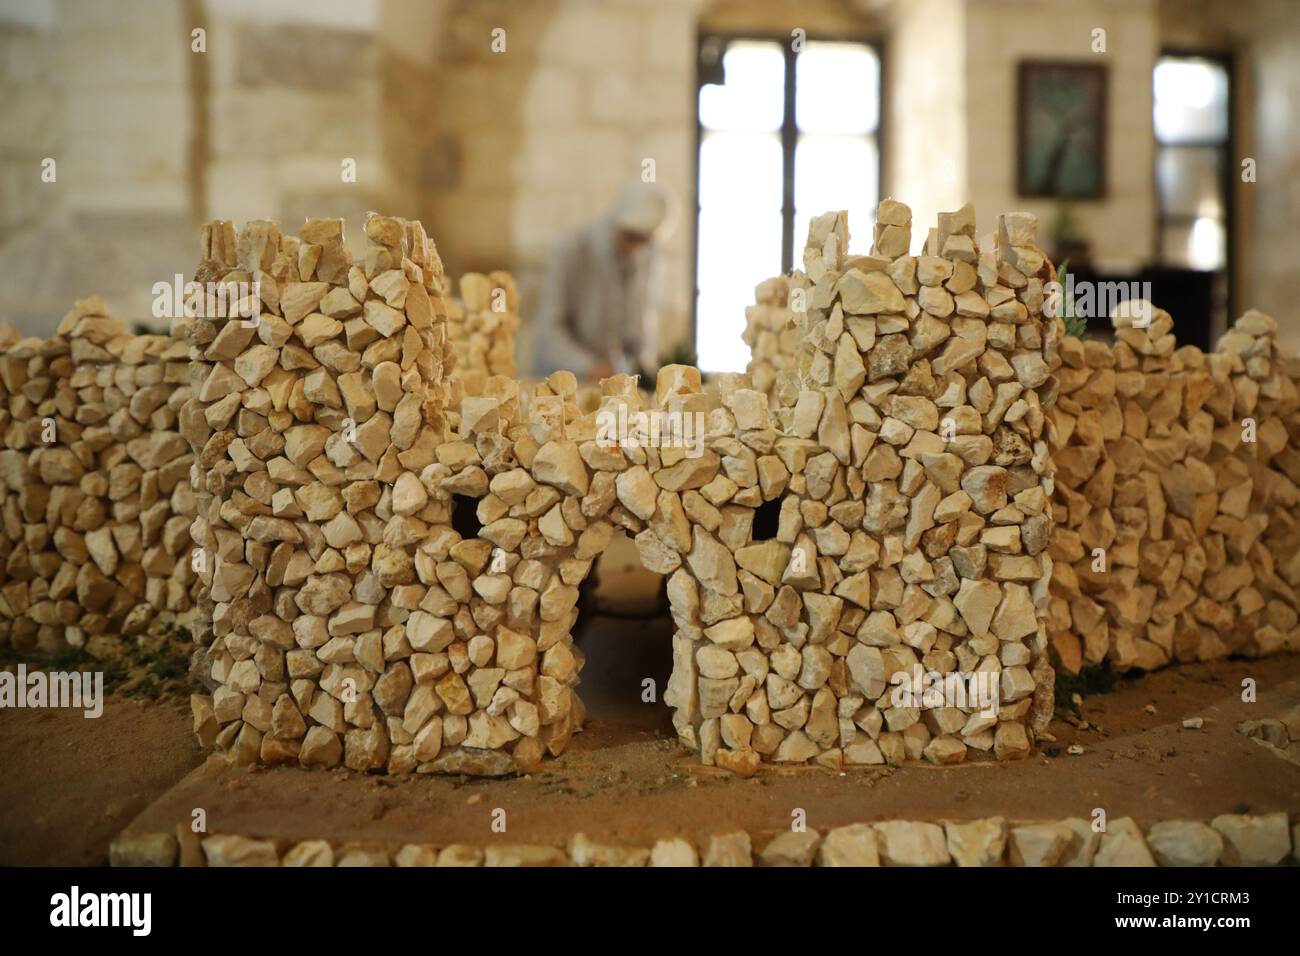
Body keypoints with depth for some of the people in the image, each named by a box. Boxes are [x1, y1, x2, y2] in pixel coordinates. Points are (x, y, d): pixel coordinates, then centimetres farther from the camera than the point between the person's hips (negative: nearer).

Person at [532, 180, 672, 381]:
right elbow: (549, 326, -18)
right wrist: (588, 366, -30)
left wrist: (646, 356, -10)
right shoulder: (571, 250, -18)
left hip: (612, 375, 3)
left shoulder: (644, 252, -5)